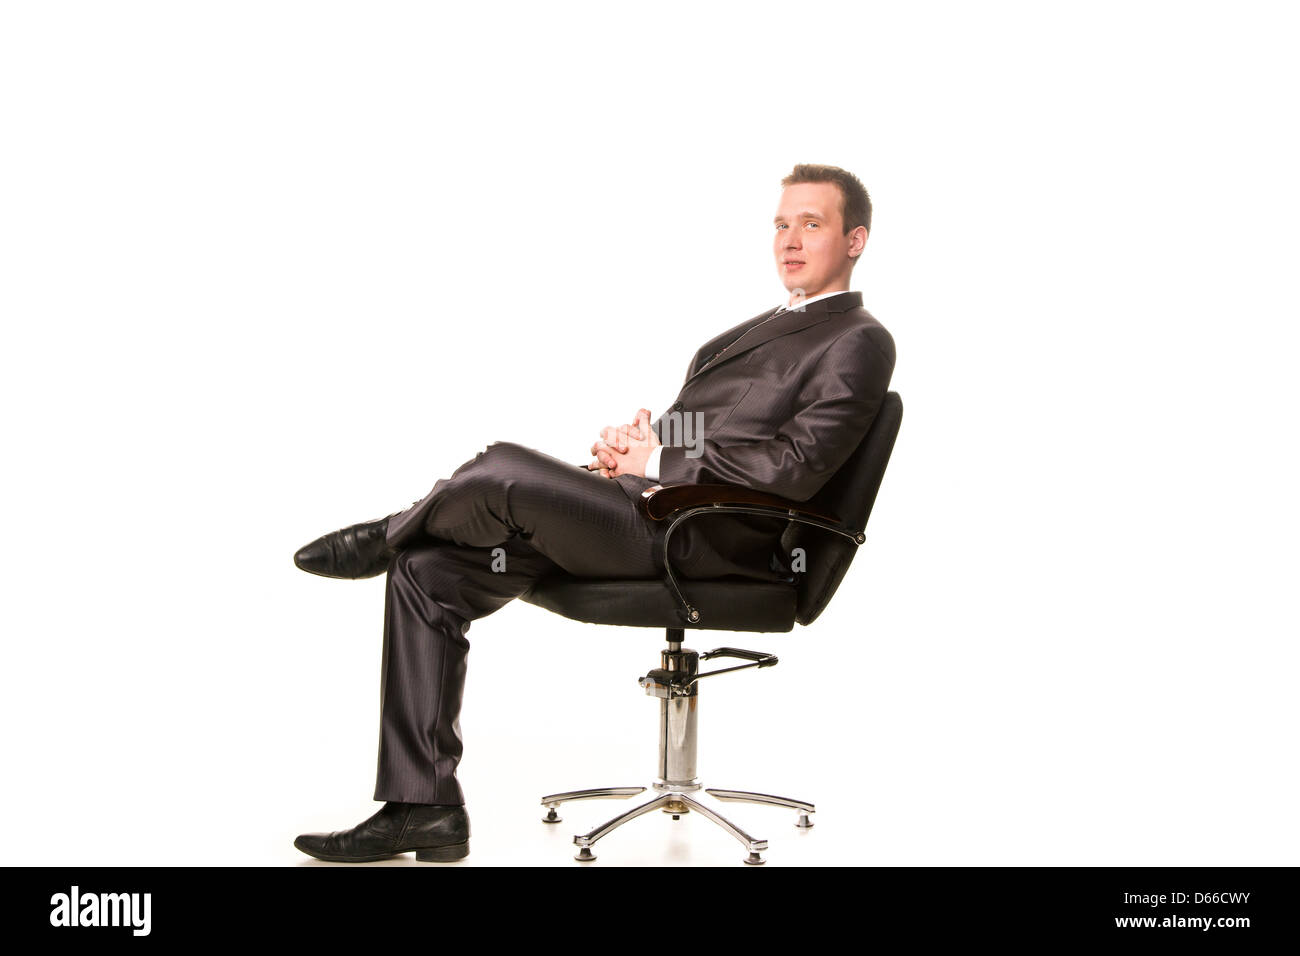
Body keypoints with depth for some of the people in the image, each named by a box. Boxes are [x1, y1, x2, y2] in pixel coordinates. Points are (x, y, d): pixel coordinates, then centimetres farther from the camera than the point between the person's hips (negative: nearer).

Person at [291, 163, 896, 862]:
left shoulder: (859, 343, -3)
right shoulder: (760, 328, 25)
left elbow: (792, 470, -17)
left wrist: (656, 462, -10)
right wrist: (629, 446, 4)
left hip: (710, 542, -9)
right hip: (649, 509, 9)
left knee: (505, 469, -26)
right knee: (427, 573, -3)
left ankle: (389, 536, 9)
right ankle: (422, 807, 0)